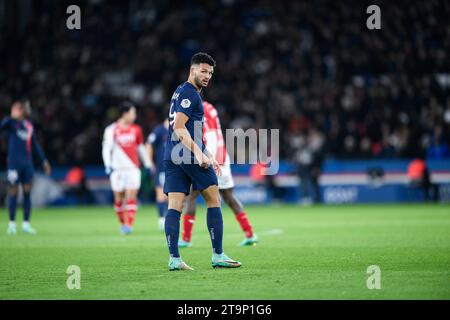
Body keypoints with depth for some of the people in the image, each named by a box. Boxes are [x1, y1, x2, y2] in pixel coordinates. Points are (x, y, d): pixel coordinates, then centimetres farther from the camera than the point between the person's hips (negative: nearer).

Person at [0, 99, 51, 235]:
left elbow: (35, 145, 21)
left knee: (27, 192, 4)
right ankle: (12, 224, 7)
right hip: (14, 162, -5)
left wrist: (44, 160, 19)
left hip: (27, 163, 5)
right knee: (13, 191, -1)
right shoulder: (11, 122, -3)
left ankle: (26, 223, 11)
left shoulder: (29, 125, 14)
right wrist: (12, 117, -39)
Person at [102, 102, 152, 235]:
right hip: (117, 169, -2)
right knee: (119, 198, 4)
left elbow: (141, 148, 20)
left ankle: (129, 225, -12)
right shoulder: (111, 130, -1)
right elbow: (106, 148, -4)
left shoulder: (136, 129, 10)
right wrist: (108, 165, -17)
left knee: (131, 197, -9)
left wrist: (147, 165, 20)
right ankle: (123, 223, 20)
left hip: (133, 168, 2)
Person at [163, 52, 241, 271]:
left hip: (172, 155, 9)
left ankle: (174, 259, -5)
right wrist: (199, 154, -24)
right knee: (214, 200, 0)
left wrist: (208, 157, 29)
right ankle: (217, 255, -1)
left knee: (174, 206, 1)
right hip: (188, 155, -9)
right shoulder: (189, 93, -9)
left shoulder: (181, 92, 23)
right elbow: (179, 127, -19)